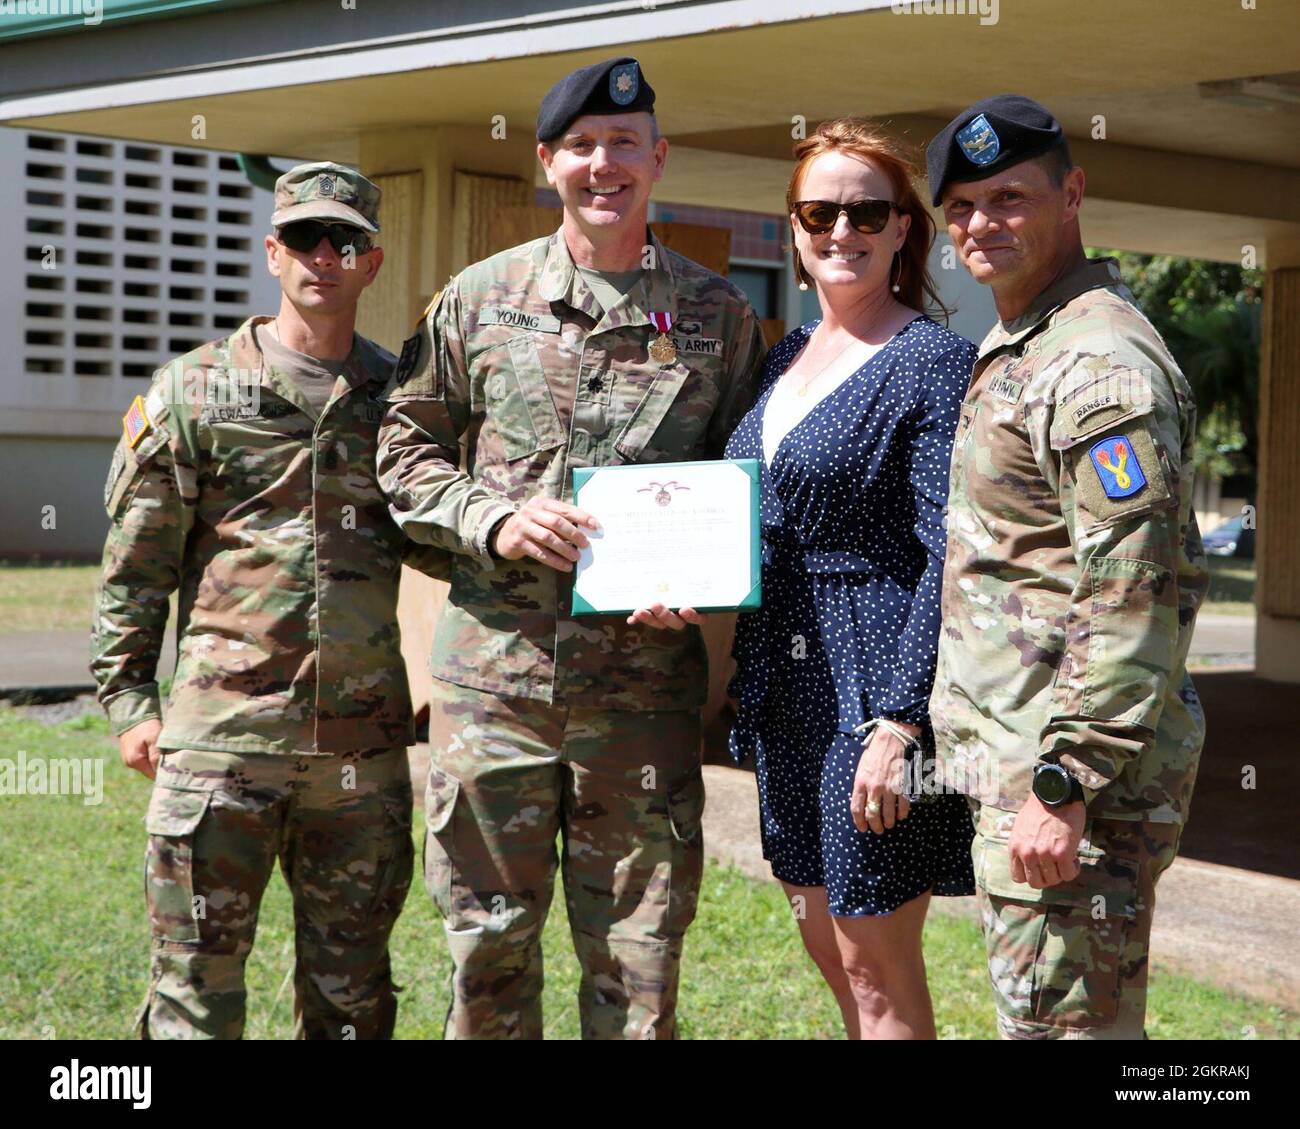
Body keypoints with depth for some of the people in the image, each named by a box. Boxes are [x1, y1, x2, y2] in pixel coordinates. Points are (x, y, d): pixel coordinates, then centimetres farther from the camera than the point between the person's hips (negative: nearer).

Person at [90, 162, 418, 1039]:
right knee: (197, 979, 2)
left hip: (364, 740, 2)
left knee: (351, 987, 11)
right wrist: (130, 699, -2)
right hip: (223, 731, -2)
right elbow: (135, 563, 3)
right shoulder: (193, 390, 3)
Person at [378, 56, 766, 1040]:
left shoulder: (716, 315, 6)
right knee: (489, 941, 9)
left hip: (646, 675, 0)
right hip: (495, 671, 0)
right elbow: (405, 449, 10)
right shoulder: (480, 298, 6)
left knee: (636, 960, 6)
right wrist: (495, 519, -9)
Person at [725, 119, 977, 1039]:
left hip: (875, 679, -8)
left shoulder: (934, 361, -11)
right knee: (827, 946, 17)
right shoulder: (788, 358, 13)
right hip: (787, 684, 8)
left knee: (876, 967, 2)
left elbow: (949, 560, -17)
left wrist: (898, 723, -22)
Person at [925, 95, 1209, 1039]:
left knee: (1063, 1022, -5)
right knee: (1035, 1010, 17)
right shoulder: (1012, 352, 17)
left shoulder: (1100, 364, -16)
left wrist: (1064, 788, -24)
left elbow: (1131, 600, -23)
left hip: (1072, 770, -10)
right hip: (1020, 759, 10)